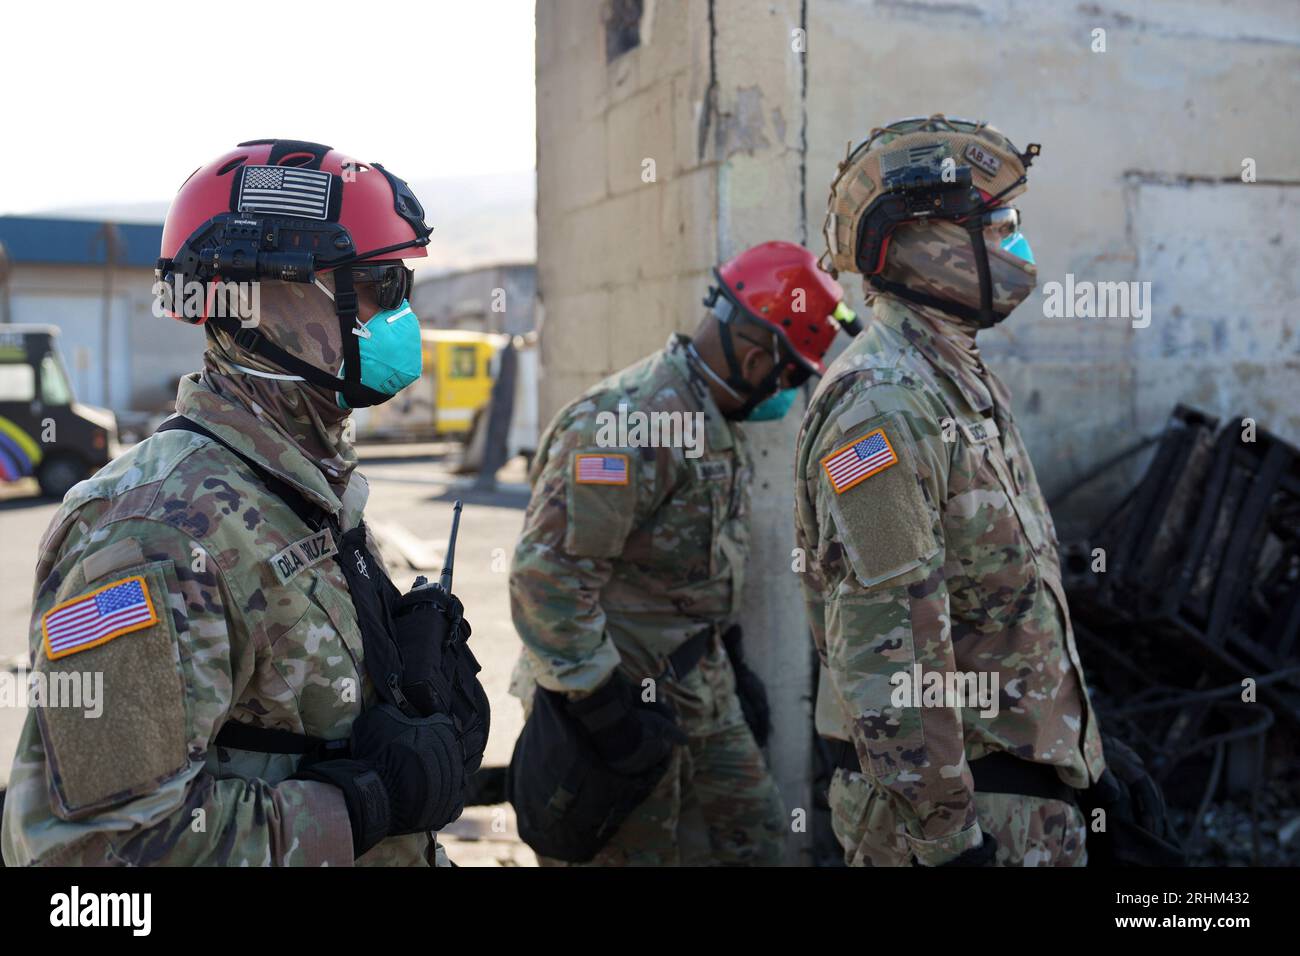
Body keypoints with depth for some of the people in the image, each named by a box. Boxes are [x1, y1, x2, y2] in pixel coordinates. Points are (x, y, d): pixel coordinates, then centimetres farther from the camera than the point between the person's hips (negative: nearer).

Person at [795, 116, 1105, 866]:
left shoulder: (964, 377, 12)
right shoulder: (883, 406, -21)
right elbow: (885, 644, -25)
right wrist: (943, 828, -23)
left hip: (1024, 770, 9)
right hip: (941, 777, -9)